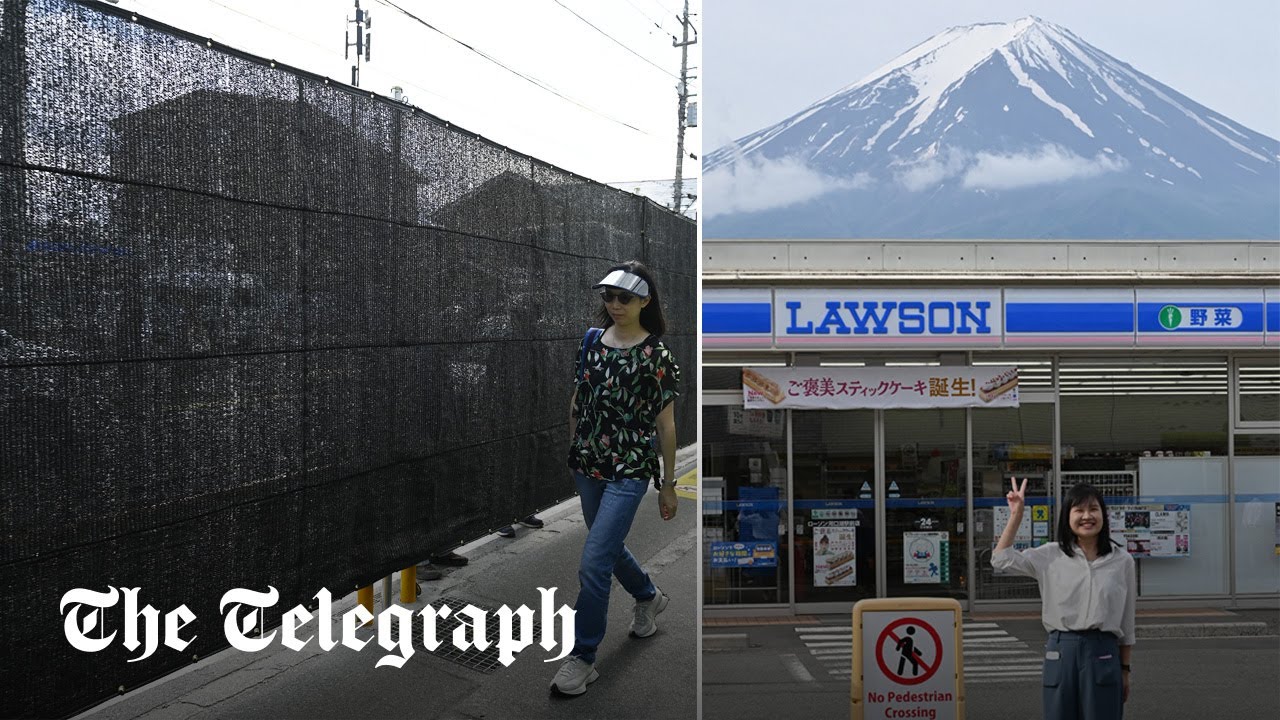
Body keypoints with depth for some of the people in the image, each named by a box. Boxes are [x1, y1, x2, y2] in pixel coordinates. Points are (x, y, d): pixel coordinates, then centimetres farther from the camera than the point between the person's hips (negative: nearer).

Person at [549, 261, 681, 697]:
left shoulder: (656, 355, -10)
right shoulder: (591, 341, 3)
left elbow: (665, 424, -6)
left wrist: (668, 486, -4)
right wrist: (573, 451, 15)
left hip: (630, 472, -6)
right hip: (587, 466, 6)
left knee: (594, 563, -10)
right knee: (609, 546, 22)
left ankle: (583, 658, 3)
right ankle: (649, 598, 51)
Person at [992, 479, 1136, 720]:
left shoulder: (1122, 560, 3)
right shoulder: (1051, 556, 2)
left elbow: (1127, 621, 9)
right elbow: (1002, 559, -4)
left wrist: (1124, 670, 10)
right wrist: (1016, 515, -8)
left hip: (1103, 653, 0)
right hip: (1061, 651, 0)